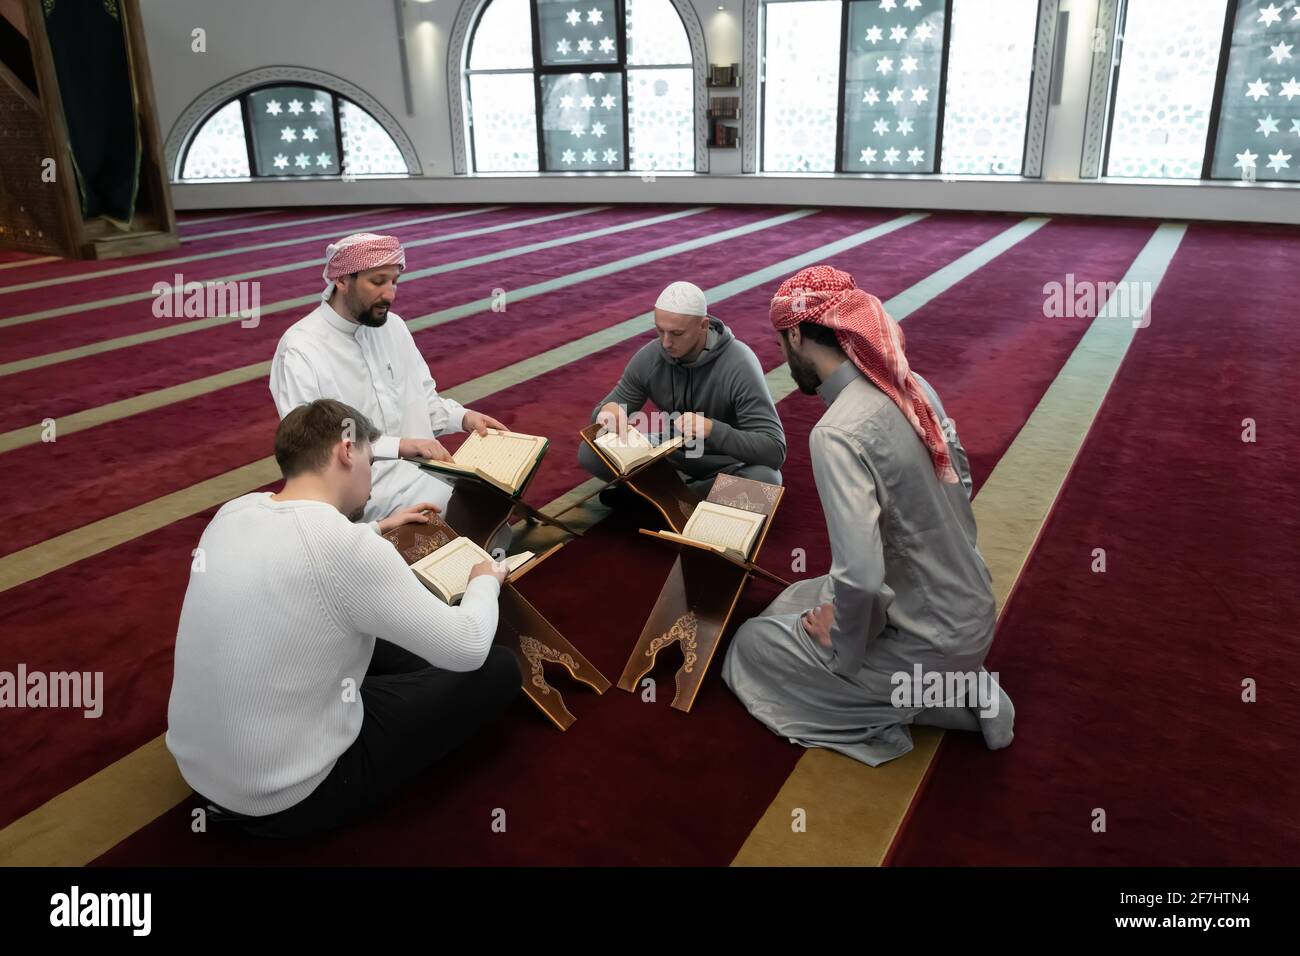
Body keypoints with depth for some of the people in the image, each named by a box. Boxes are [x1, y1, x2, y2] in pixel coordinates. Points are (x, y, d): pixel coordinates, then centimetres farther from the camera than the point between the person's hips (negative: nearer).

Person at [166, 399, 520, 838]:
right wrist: (484, 582, 4)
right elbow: (468, 650, -16)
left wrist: (377, 528, 32)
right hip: (285, 800, -8)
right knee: (498, 670, 2)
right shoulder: (346, 549, -27)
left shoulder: (235, 511, -4)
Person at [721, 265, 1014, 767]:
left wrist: (842, 645, -13)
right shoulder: (912, 385, -3)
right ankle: (957, 686, 15)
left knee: (752, 644, 11)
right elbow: (960, 478, 11)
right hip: (971, 608, 8)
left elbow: (860, 577, -32)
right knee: (800, 597, 28)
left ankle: (907, 702, 3)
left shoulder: (837, 432, -28)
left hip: (932, 643, -7)